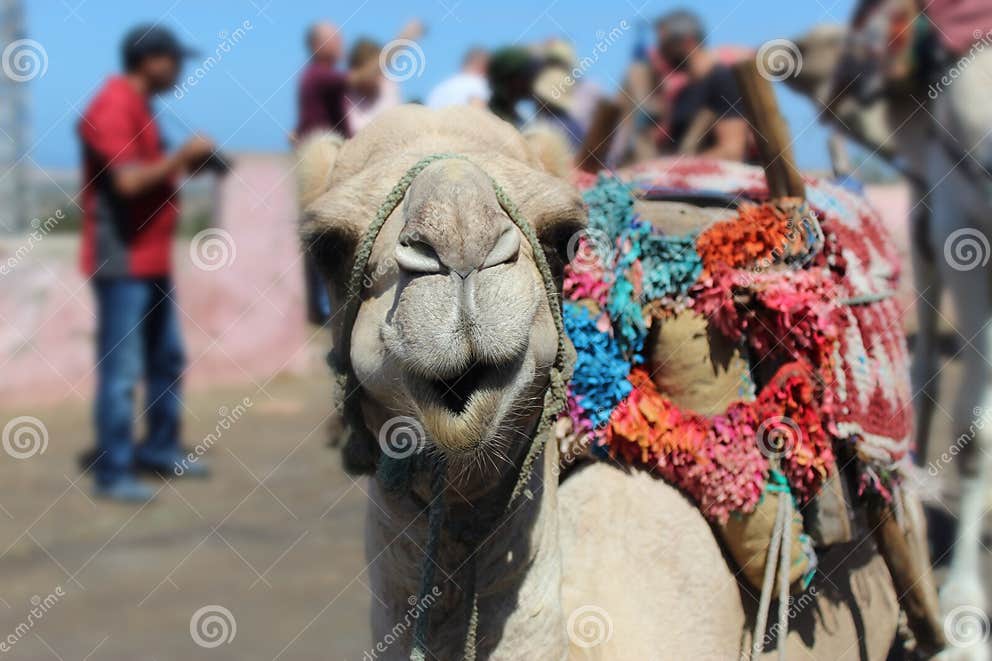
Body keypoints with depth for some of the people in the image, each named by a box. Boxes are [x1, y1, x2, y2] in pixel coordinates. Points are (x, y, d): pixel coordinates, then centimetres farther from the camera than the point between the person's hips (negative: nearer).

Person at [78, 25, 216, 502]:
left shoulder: (137, 106, 15)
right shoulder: (113, 107, -17)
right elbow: (128, 180, -25)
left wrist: (187, 166, 8)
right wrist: (182, 156, -16)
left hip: (151, 260, 11)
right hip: (122, 262, -11)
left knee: (168, 357, 19)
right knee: (121, 369, -7)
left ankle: (159, 449, 30)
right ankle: (113, 473, -3)